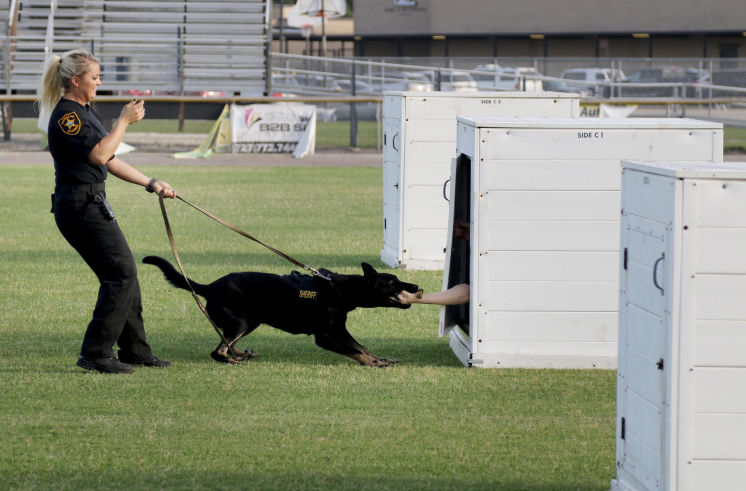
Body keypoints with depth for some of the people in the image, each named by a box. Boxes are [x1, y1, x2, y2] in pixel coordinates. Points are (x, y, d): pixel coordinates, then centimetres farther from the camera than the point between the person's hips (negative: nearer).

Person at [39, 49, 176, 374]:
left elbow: (111, 161, 23)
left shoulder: (84, 112, 18)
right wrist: (125, 120, -14)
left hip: (92, 204, 10)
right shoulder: (66, 116, -14)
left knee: (124, 274, 12)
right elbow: (100, 154, -23)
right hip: (80, 207, -10)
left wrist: (150, 184, 21)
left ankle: (134, 350, 19)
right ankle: (96, 353, -11)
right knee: (121, 273, -13)